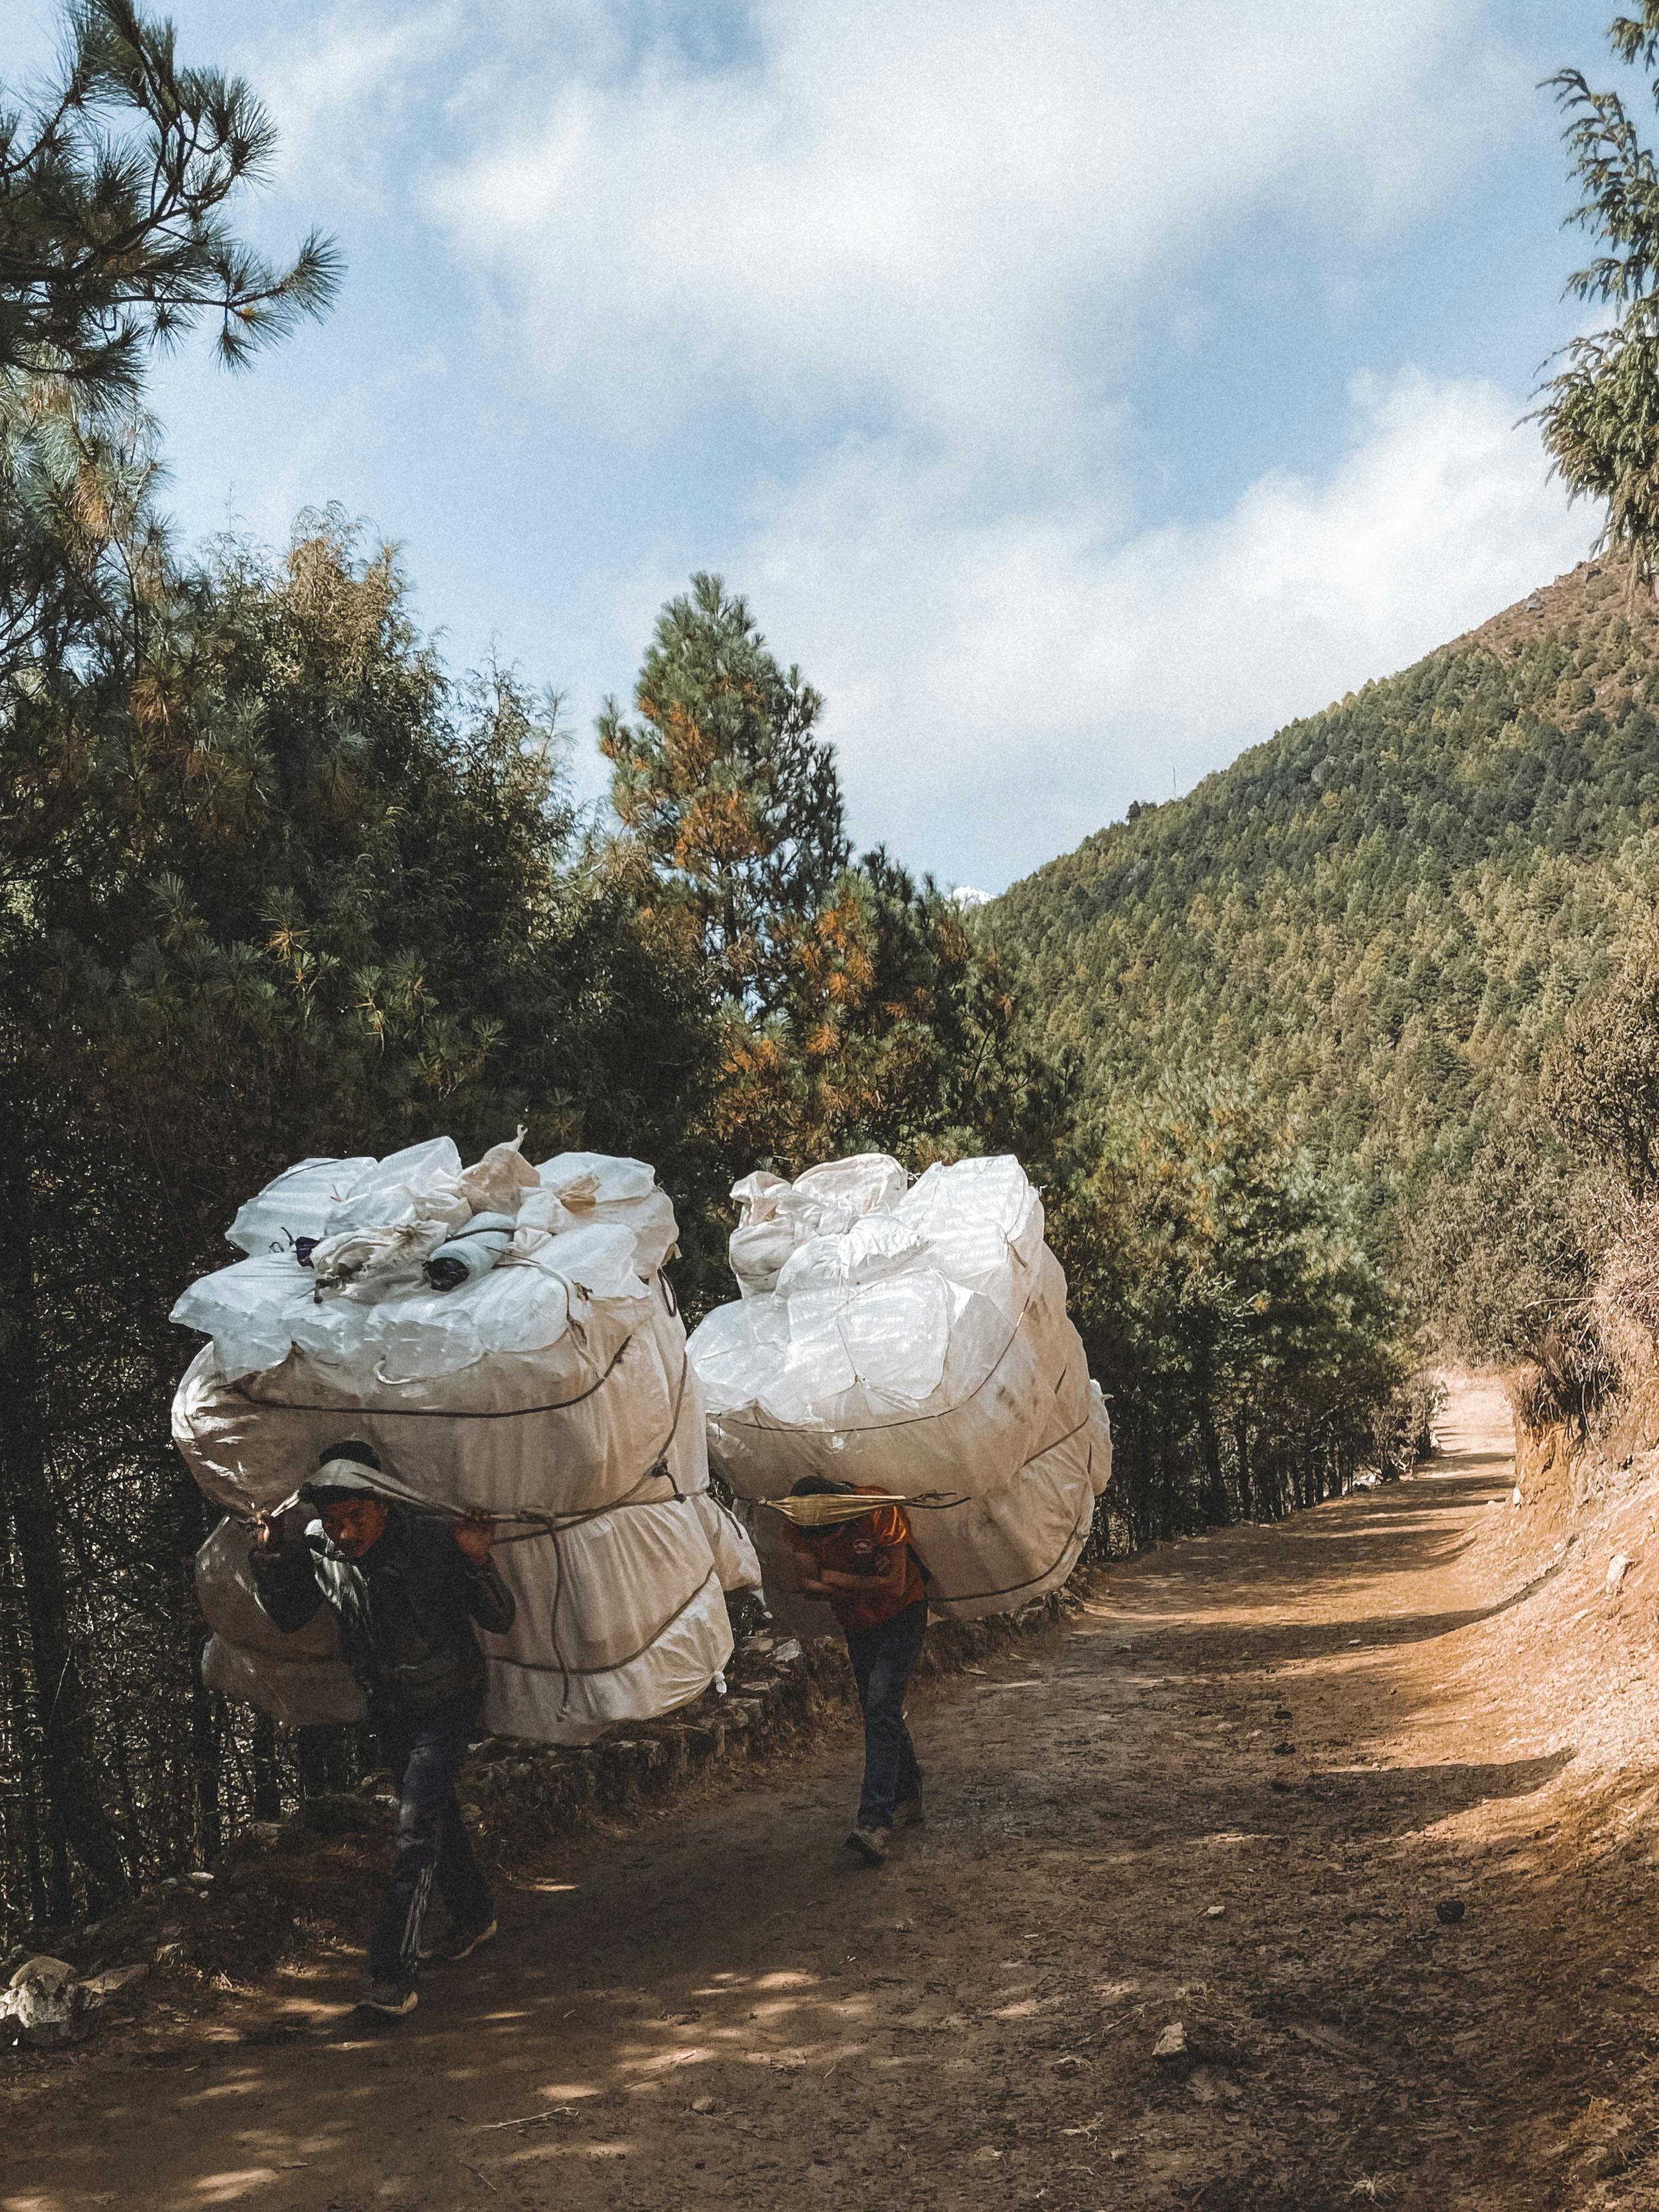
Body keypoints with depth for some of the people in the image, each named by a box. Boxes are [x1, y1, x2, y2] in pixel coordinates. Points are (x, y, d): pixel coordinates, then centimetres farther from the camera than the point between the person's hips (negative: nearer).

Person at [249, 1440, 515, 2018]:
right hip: (387, 1708, 5)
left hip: (447, 1703, -5)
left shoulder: (433, 1542, -27)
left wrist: (478, 1564, -39)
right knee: (435, 1816, 21)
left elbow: (499, 1621, -20)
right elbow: (287, 1619, 1)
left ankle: (393, 1975, -16)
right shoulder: (317, 1550, -15)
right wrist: (269, 1560, -15)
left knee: (417, 1825, -16)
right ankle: (474, 1916, 43)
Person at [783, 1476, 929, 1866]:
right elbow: (809, 1585, -15)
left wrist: (837, 1578, -22)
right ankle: (908, 1798, 30)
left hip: (901, 1616, -5)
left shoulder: (880, 1511, -31)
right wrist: (869, 1582, -28)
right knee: (878, 1712, 12)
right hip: (857, 1625, 5)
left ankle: (875, 1823, -25)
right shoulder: (797, 1523, -18)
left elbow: (896, 1585, -25)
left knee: (881, 1707, -19)